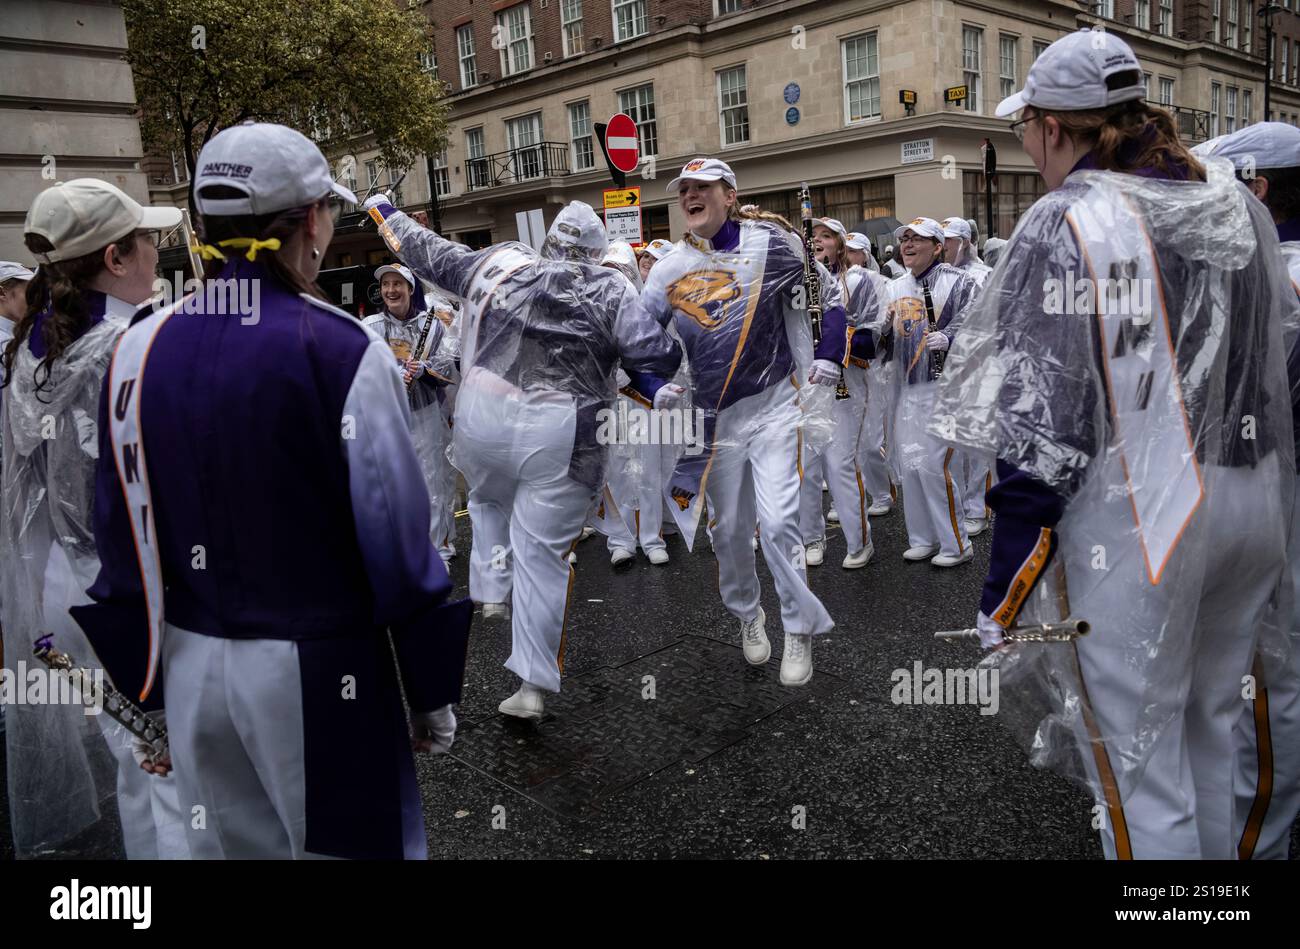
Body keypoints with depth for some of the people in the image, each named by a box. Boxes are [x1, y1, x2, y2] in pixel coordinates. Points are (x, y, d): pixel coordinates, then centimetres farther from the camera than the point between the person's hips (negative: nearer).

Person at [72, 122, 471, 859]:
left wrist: (149, 676, 17)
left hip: (193, 663, 6)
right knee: (344, 843, 13)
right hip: (314, 667, -5)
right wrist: (434, 692, -5)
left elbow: (123, 535, 5)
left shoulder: (141, 350, -1)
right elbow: (398, 541, -17)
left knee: (230, 846, 22)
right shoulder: (341, 350, -18)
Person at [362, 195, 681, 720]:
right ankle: (534, 683, 7)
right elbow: (655, 352, -5)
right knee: (543, 553, 4)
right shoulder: (609, 290, 4)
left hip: (482, 419, 2)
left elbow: (428, 251, 24)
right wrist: (663, 392, 16)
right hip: (561, 436, -2)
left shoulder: (497, 263, 11)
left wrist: (384, 211, 42)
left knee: (488, 503, 33)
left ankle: (490, 588, 19)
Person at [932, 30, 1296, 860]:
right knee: (1210, 734, 24)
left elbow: (1041, 425, -17)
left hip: (1133, 518, -8)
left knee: (1140, 770, 4)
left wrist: (1004, 586, -13)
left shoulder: (1066, 224, -13)